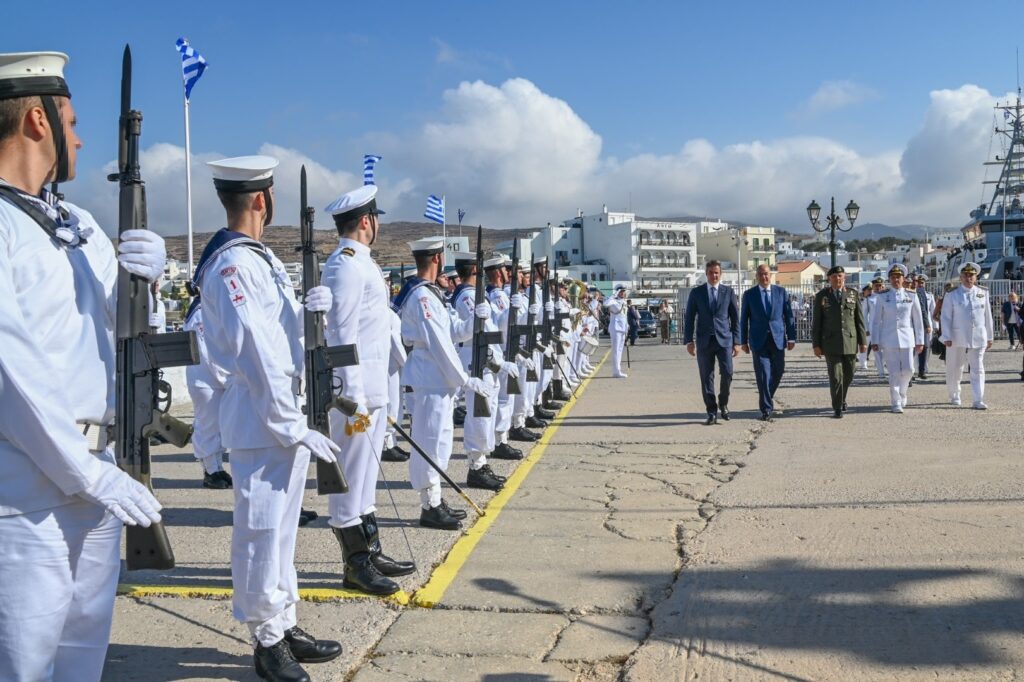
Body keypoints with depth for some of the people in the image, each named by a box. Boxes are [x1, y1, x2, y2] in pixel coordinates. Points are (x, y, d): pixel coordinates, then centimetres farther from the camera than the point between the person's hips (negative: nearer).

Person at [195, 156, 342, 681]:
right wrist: (295, 429, -20)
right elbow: (257, 356, -22)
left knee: (281, 526, 17)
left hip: (285, 417, 10)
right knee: (261, 531, 2)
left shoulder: (258, 258, 13)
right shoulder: (232, 265, -18)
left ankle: (285, 626, 30)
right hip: (262, 423, -10)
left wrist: (306, 307, 0)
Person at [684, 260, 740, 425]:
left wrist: (736, 342, 3)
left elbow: (735, 318, 9)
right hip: (704, 341, 0)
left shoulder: (728, 292, 8)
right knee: (706, 378, 2)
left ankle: (723, 403, 12)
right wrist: (689, 340, -2)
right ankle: (711, 412, 10)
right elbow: (689, 317, 6)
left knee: (727, 373, -12)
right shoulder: (696, 292, 7)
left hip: (724, 339, 0)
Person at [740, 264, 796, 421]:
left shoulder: (781, 292, 6)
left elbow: (789, 315, 7)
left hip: (778, 339, 2)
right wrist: (743, 341, 3)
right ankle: (766, 409, 0)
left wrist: (791, 337, 1)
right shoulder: (749, 294, 4)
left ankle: (767, 400, 32)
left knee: (777, 372, 8)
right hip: (759, 341, -2)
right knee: (763, 375, -5)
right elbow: (744, 319, 6)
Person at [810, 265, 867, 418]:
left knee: (848, 375, 10)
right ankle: (837, 408, 3)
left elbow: (859, 319, 7)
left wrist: (863, 341, 3)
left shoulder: (852, 294, 6)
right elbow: (816, 322, 2)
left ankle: (842, 399, 36)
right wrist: (816, 344, -3)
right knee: (835, 376, -5)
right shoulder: (821, 296, 2)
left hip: (850, 342, 2)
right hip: (831, 343, -2)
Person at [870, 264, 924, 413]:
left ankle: (902, 393, 28)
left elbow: (918, 320, 6)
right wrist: (875, 341, 0)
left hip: (907, 339, 1)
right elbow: (876, 321, 3)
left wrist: (920, 341, 4)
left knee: (908, 369, -1)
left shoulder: (912, 297, 5)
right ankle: (896, 403, 5)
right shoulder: (883, 298, 3)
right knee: (894, 372, -2)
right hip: (889, 339, -1)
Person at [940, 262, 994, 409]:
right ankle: (954, 395, 27)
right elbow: (946, 317, -3)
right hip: (958, 339, -1)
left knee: (978, 369, -4)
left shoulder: (983, 293, 7)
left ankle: (978, 401, -6)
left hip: (978, 338, 1)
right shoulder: (952, 295, -1)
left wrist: (989, 337, 10)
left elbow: (987, 316, 10)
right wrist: (947, 337, -11)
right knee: (955, 369, 8)